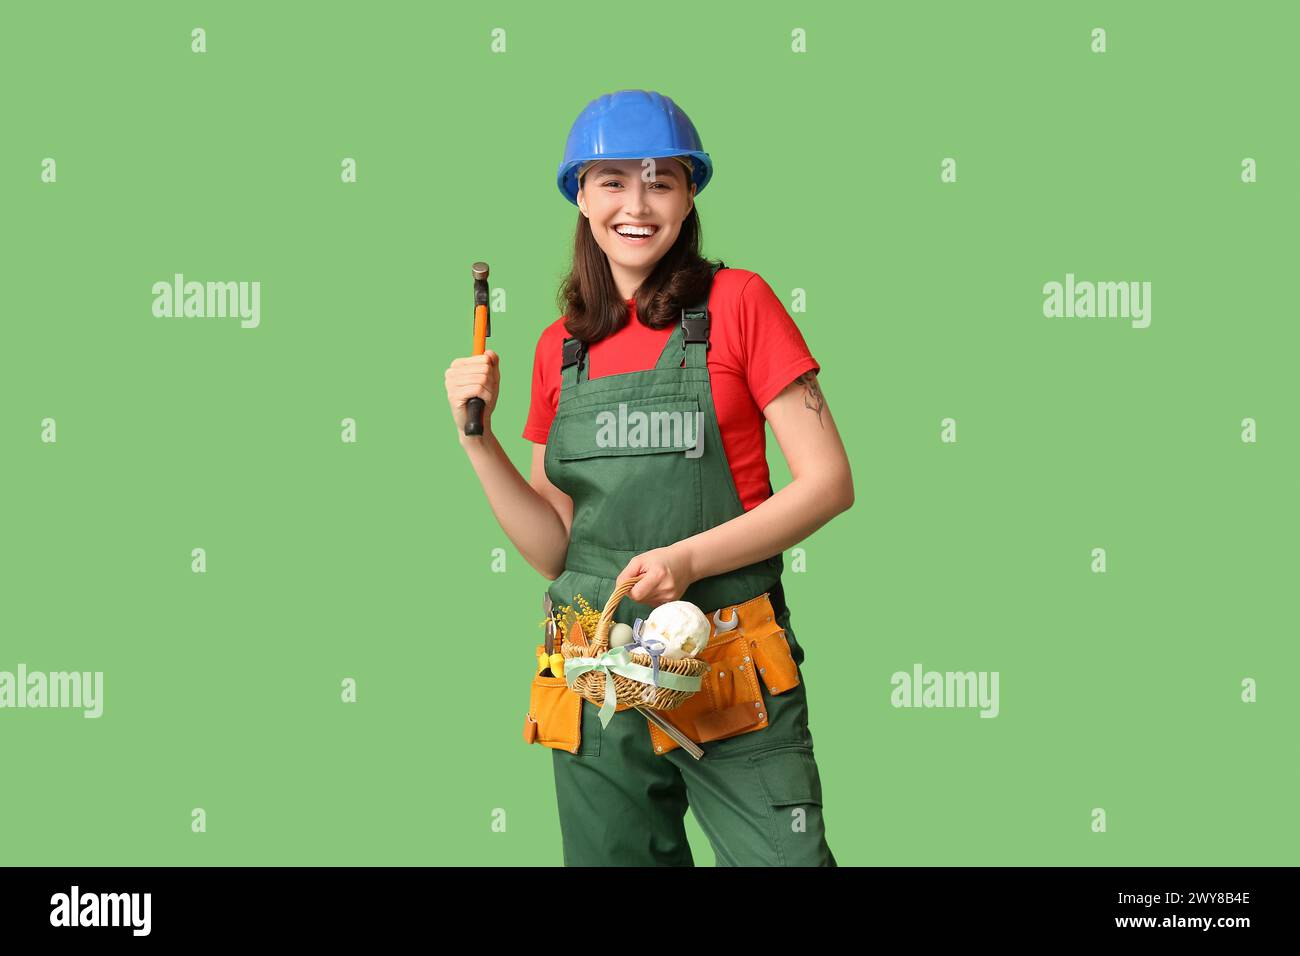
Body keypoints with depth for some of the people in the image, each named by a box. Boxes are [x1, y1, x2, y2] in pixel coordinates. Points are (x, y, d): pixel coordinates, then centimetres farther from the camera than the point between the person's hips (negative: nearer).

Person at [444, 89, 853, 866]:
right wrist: (478, 438, -3)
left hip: (729, 674, -4)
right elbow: (555, 551, 10)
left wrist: (690, 558, -17)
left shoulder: (737, 302, -1)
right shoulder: (560, 346, 10)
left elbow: (829, 482, -7)